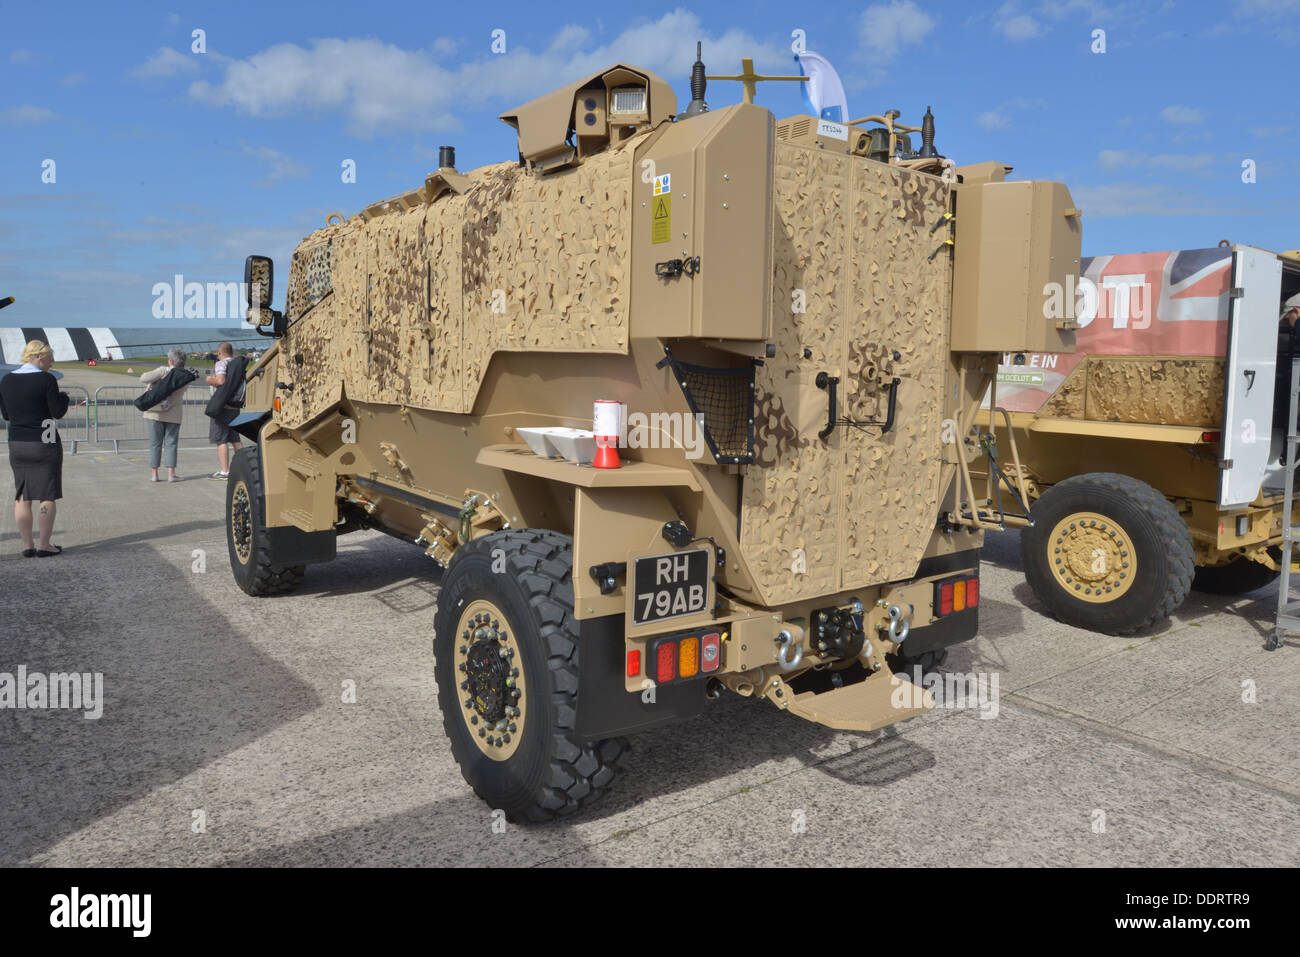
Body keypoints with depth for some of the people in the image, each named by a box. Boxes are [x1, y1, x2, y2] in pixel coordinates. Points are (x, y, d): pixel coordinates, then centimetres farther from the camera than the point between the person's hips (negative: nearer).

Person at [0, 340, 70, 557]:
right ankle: (44, 545, 6)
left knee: (22, 497, 11)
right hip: (45, 444, -5)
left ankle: (27, 545, 14)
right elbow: (58, 412, -12)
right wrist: (63, 396, 5)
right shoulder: (46, 380, -12)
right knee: (47, 496, 4)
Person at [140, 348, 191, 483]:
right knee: (171, 444, 5)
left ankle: (154, 474, 8)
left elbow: (144, 378, -21)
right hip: (173, 414, 1)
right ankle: (171, 474, -3)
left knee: (155, 444, 7)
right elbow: (178, 397, 0)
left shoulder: (164, 371, -14)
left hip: (155, 413, -1)